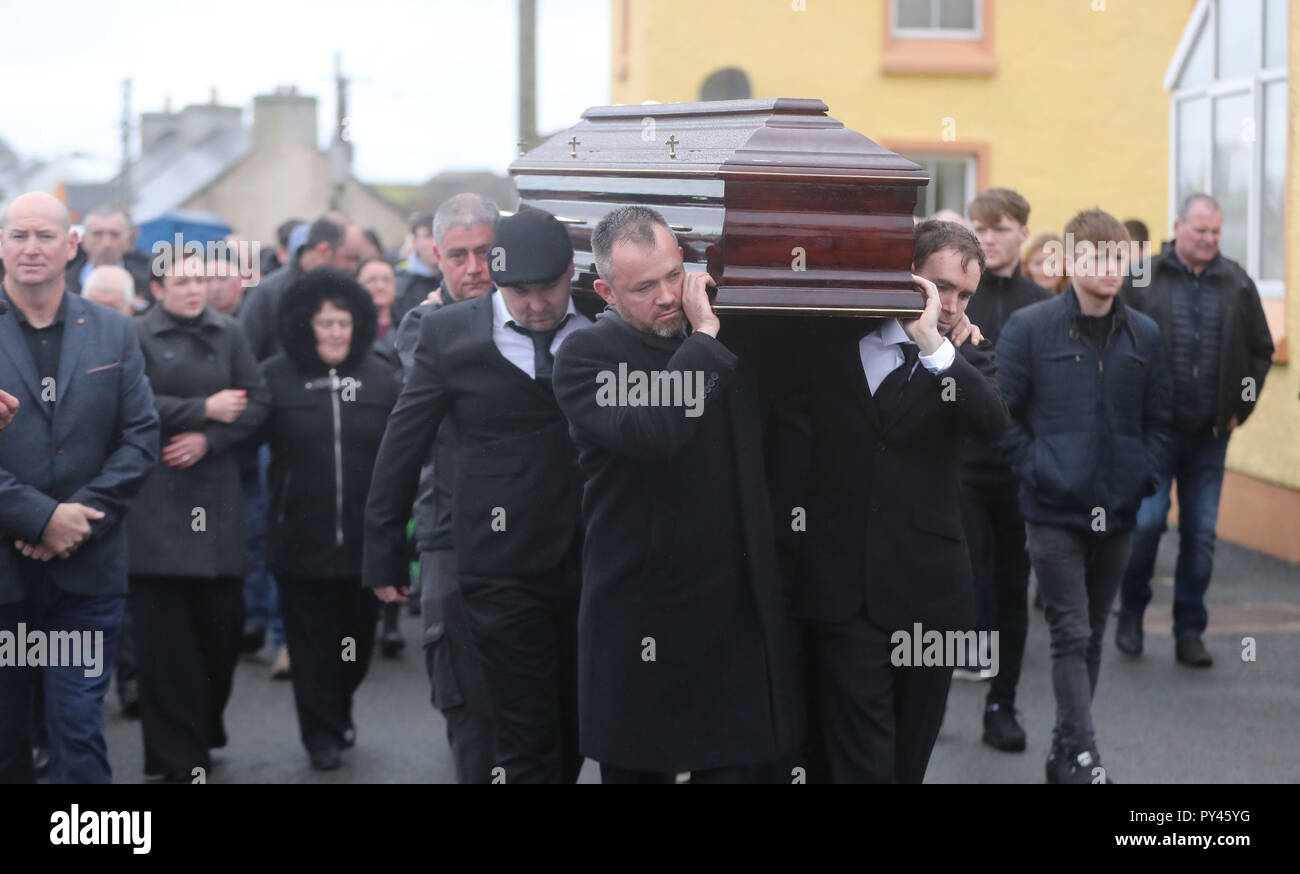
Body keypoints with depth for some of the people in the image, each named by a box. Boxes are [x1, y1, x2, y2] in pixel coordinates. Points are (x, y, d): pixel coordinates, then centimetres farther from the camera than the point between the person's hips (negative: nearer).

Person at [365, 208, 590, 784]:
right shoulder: (450, 333, -2)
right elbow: (402, 445, 3)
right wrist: (384, 556, 4)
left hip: (589, 561, 3)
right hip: (502, 568, -3)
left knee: (573, 735, 13)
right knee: (528, 741, -4)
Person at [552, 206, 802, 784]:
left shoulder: (733, 339, 10)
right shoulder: (586, 357, -7)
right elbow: (650, 431, -24)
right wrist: (703, 336, -16)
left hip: (743, 617, 3)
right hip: (642, 624, -3)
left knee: (745, 766, 1)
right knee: (637, 768, 8)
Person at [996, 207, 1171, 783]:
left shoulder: (1144, 336, 7)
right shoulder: (1029, 328, -5)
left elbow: (1158, 422, 12)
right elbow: (1001, 413, -4)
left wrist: (1143, 477, -1)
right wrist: (1036, 471, -11)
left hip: (1116, 515, 4)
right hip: (1054, 512, -4)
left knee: (1092, 636, 12)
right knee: (1071, 634, -9)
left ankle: (1065, 755, 23)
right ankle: (1081, 756, -9)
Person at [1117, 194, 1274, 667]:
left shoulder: (1237, 284, 7)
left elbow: (1261, 349, 15)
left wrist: (1242, 407, 9)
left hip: (1210, 434, 3)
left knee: (1201, 534, 5)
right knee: (1146, 521, -9)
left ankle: (1189, 633, 14)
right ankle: (1131, 610, 15)